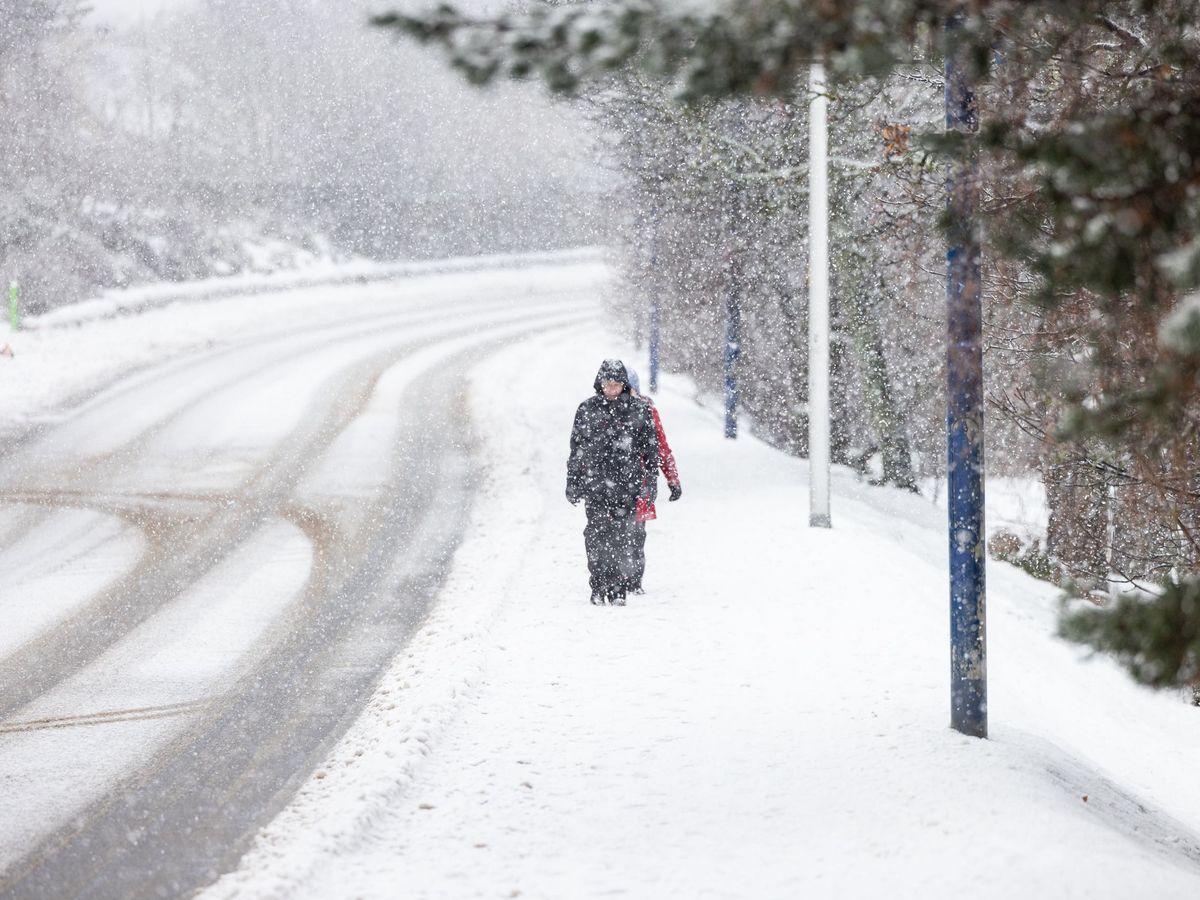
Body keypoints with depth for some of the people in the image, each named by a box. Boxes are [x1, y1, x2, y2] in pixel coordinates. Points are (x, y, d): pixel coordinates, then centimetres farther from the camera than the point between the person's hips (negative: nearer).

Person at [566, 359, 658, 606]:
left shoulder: (639, 411, 5)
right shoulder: (587, 410, 8)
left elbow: (651, 447, 9)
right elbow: (576, 448, 13)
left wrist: (650, 480, 3)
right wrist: (572, 481, 11)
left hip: (627, 484, -1)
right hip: (595, 483, 1)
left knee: (622, 536, -3)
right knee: (597, 535, -4)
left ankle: (618, 590, 3)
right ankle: (599, 587, 3)